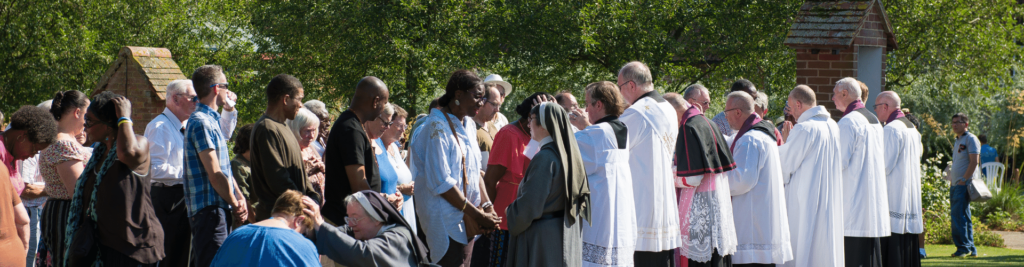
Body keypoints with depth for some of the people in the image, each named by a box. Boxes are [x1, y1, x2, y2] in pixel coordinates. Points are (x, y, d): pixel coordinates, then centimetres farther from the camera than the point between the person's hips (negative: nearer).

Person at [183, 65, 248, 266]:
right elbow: (214, 174, -18)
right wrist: (235, 205, -7)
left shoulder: (212, 121, 18)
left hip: (219, 209, 10)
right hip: (209, 208, -10)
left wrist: (239, 197, 6)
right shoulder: (201, 123, -14)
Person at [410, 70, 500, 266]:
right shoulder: (437, 126, -15)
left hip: (467, 219, 8)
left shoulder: (468, 125, 11)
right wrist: (478, 215, -16)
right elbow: (441, 182, -20)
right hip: (447, 221, -8)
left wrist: (487, 206, 1)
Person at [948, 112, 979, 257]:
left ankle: (964, 247, -12)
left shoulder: (971, 139, -7)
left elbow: (974, 161, -15)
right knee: (964, 217, 9)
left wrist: (964, 180, -19)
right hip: (955, 185, 9)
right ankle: (970, 249, 12)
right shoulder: (957, 141, 20)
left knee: (958, 215, -15)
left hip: (964, 184, -9)